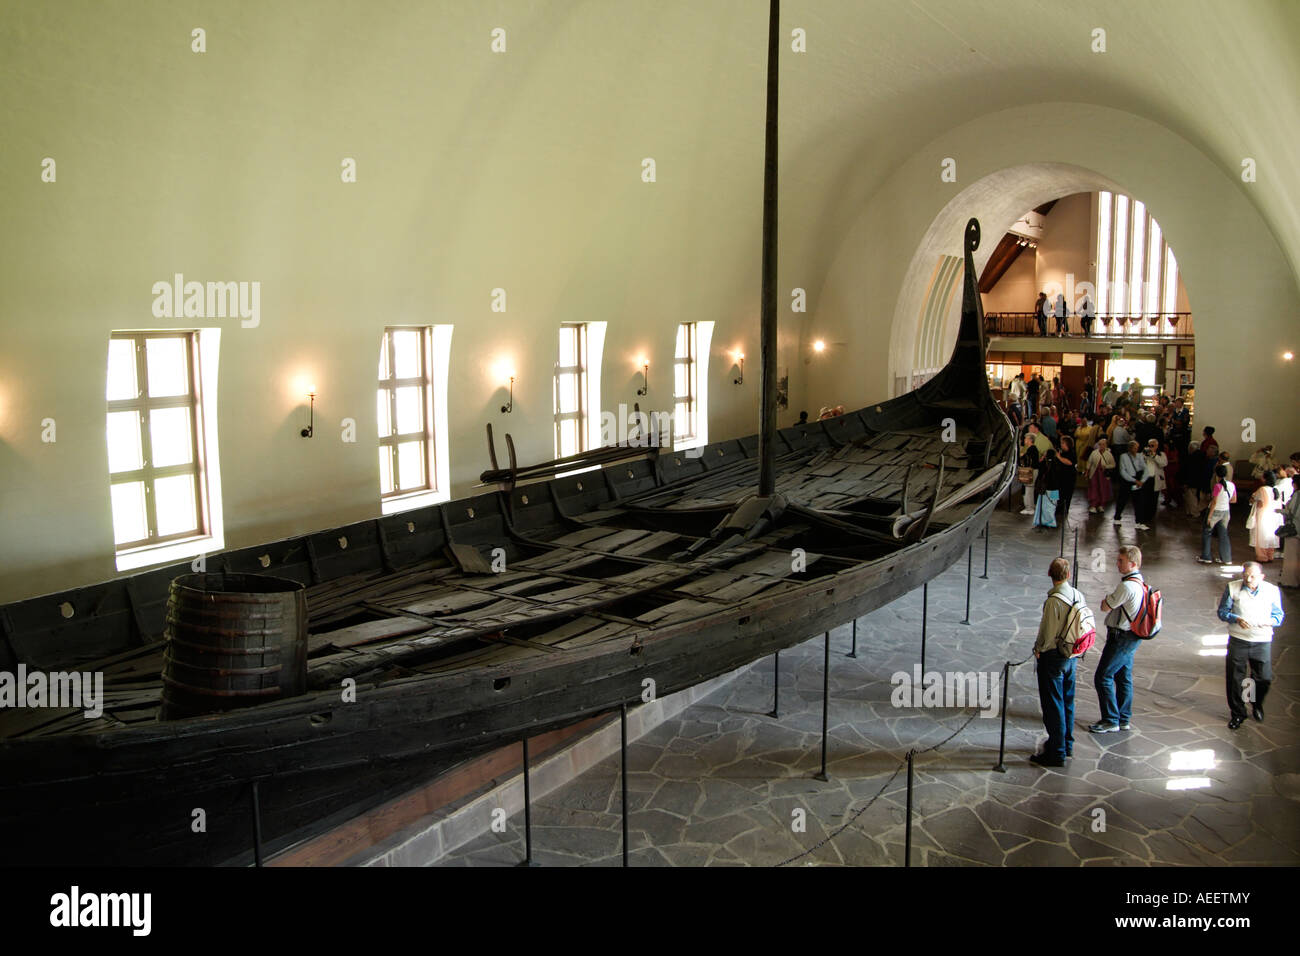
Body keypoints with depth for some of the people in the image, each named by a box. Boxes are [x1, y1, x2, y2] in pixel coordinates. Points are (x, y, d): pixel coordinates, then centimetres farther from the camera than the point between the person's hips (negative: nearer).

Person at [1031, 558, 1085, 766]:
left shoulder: (1054, 601, -24)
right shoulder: (1079, 596, -1)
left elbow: (1048, 631, -19)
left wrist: (1039, 648, -2)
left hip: (1053, 656, -8)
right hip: (1071, 655, 8)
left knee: (1053, 704, 0)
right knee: (1067, 700, 20)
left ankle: (1057, 753, 6)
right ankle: (1067, 744, 33)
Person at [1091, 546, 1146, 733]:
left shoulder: (1127, 586, -24)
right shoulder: (1140, 582, 9)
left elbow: (1105, 607, -15)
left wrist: (1108, 597, 2)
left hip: (1121, 638, -10)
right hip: (1130, 636, 10)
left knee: (1103, 677, -5)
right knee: (1123, 678, 16)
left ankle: (1110, 721, 1)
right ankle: (1124, 719, 25)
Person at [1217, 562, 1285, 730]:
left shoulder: (1272, 590, 0)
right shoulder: (1232, 587, -3)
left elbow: (1279, 615, 7)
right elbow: (1222, 611, 1)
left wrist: (1270, 621, -16)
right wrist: (1236, 619, -18)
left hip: (1262, 641, 1)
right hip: (1238, 640, 0)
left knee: (1264, 678, 4)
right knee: (1235, 678, 4)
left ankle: (1257, 705, 36)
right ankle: (1237, 714, 21)